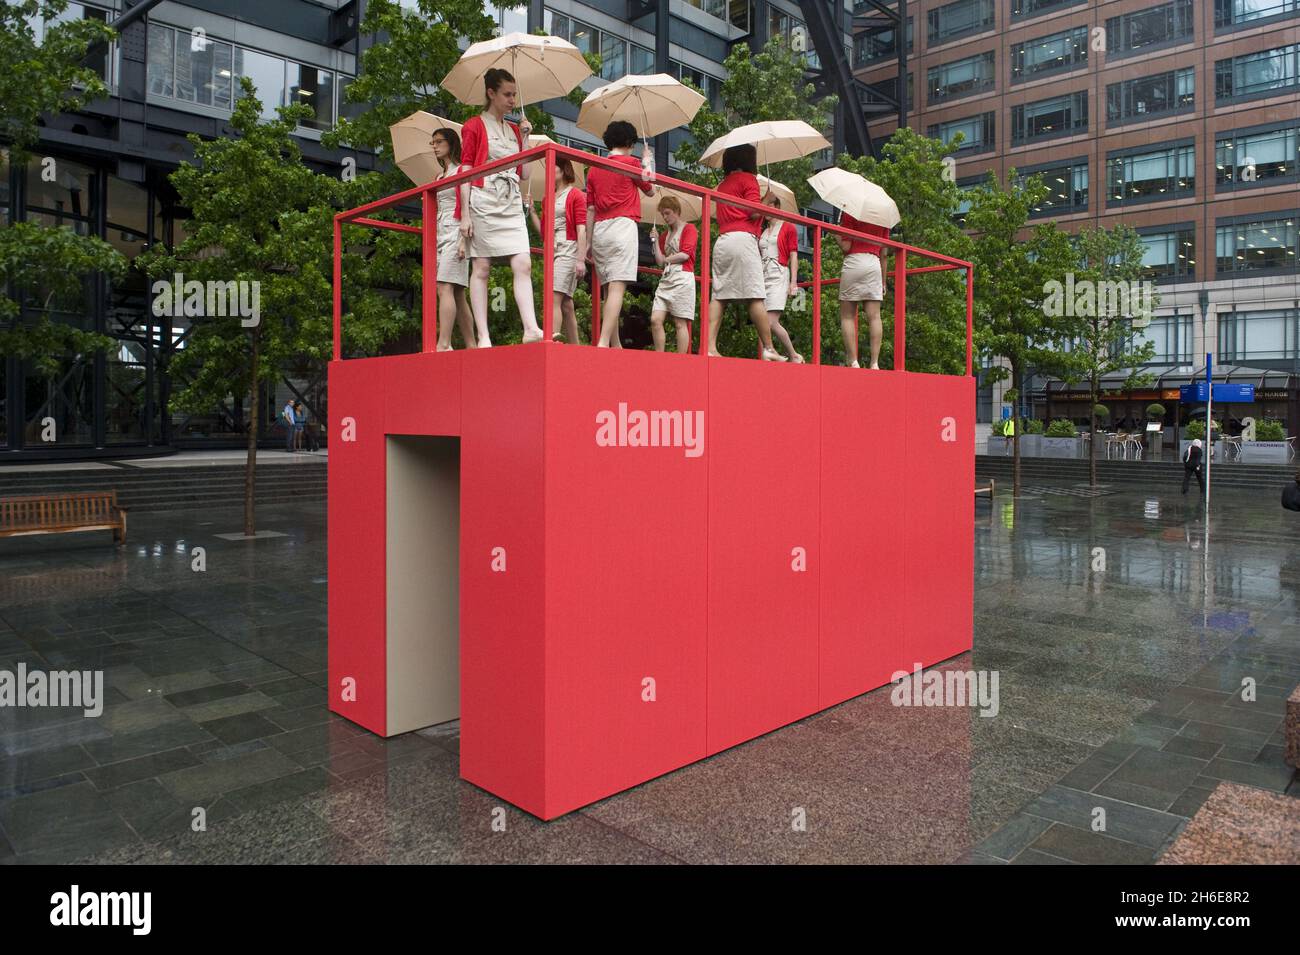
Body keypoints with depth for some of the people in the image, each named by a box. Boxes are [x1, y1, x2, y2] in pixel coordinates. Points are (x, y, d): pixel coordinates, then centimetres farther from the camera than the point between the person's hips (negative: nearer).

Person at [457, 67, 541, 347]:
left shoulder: (514, 130, 18)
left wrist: (523, 138, 7)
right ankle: (483, 337, -5)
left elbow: (524, 174, 14)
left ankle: (531, 329, -17)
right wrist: (465, 214, -10)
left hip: (511, 204, 5)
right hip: (483, 202, -5)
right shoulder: (474, 126, 3)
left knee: (523, 265, -10)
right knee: (481, 268, -4)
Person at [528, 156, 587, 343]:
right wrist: (531, 210, 10)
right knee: (565, 304, 6)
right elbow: (543, 231, 19)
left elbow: (581, 229, -8)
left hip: (568, 250, -7)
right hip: (550, 251, 7)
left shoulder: (575, 195, 0)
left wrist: (581, 259, -16)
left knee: (554, 297, -20)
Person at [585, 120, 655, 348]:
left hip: (599, 229, 6)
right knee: (617, 288, -15)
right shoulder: (631, 162, 4)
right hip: (622, 226, -6)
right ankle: (603, 342, -28)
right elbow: (650, 191, 18)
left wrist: (589, 243, 15)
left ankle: (615, 346, 7)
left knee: (608, 290, 8)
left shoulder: (594, 169, 17)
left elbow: (590, 210, 14)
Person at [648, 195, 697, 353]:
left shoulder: (689, 228, 4)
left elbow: (685, 254, -9)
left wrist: (666, 259, 3)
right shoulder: (665, 234, 21)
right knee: (655, 320, -7)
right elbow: (660, 261, 13)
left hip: (682, 279, -6)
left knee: (680, 323, -9)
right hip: (666, 279, 6)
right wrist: (655, 240, 7)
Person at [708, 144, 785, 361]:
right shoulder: (748, 179, 2)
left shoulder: (723, 184, 25)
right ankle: (768, 349, -6)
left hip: (721, 241, 7)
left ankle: (710, 346, -12)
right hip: (742, 238, -7)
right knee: (755, 298, -8)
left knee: (719, 296, -1)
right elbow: (754, 213, -9)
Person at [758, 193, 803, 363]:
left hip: (779, 276, -6)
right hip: (762, 277, 6)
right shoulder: (761, 231, 21)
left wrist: (793, 282, -8)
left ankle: (794, 356, -4)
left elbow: (793, 256, 0)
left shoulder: (788, 227, 6)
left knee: (771, 322, -19)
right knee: (765, 323, -4)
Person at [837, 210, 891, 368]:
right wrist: (883, 281, 19)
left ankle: (853, 362, -8)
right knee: (874, 316, -2)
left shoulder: (849, 212, 0)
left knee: (847, 316, 2)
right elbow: (883, 253, 15)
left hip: (853, 262, -3)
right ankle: (875, 362, -9)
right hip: (874, 264, 4)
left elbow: (846, 247, -6)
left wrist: (836, 235, 13)